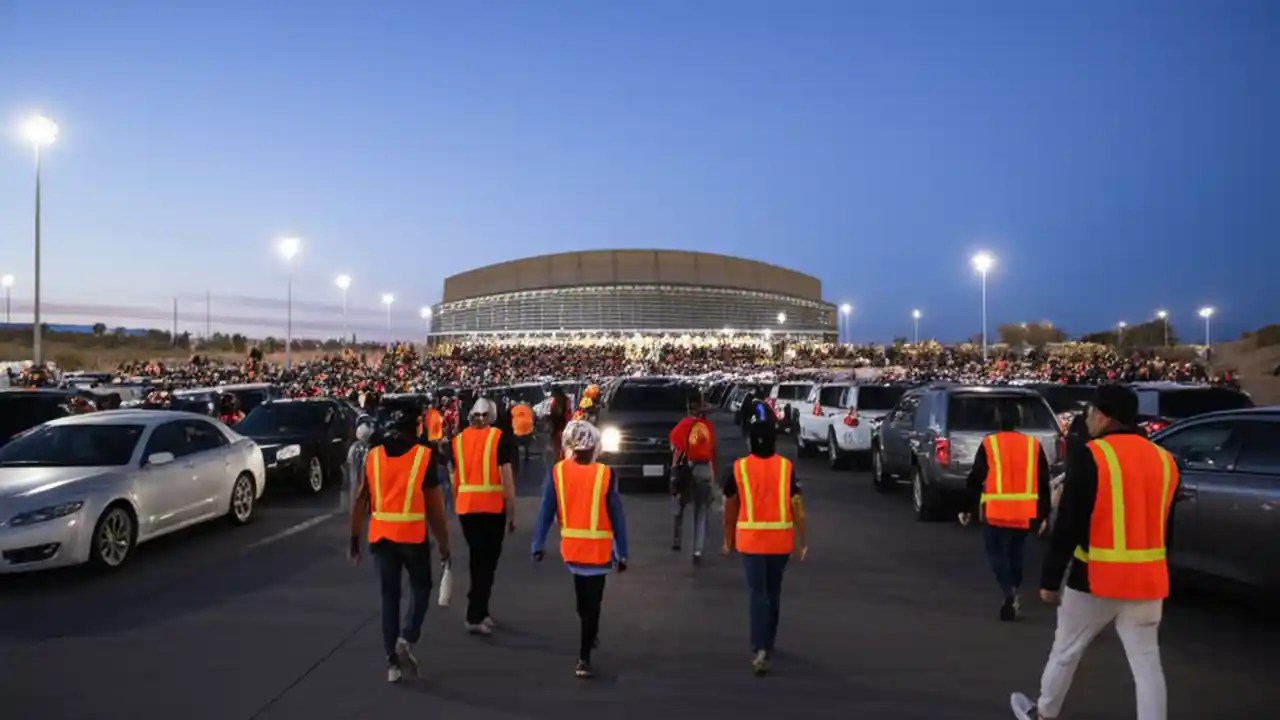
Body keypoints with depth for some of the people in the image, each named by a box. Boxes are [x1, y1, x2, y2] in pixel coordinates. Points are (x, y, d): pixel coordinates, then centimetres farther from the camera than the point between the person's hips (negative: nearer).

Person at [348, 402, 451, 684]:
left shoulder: (372, 457, 4)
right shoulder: (424, 456, -5)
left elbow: (360, 500, 3)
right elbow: (435, 505, -5)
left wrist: (354, 539, 10)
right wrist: (444, 541, 3)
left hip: (381, 536, 3)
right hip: (414, 535, -3)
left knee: (389, 597, 13)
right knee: (420, 589, 17)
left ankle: (392, 662, 14)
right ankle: (406, 640, -3)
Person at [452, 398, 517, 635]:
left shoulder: (457, 440, 8)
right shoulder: (500, 438, -5)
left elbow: (454, 479, 10)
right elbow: (506, 479, -9)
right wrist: (511, 514, -3)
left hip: (466, 508, 4)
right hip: (492, 508, -4)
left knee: (477, 559, 18)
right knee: (487, 561, 3)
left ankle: (480, 612, 27)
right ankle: (474, 617, 0)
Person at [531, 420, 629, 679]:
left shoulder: (556, 472, -7)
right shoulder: (606, 474, -12)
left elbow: (545, 512, -5)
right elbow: (618, 517, -8)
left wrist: (538, 544, 3)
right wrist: (621, 552, 0)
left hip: (571, 548, 3)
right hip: (598, 550, -3)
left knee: (584, 597, 26)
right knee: (592, 603, 6)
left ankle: (590, 635, 45)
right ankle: (583, 659, 6)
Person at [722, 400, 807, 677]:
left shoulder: (738, 468, -7)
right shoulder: (787, 467, -7)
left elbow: (730, 508, 0)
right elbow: (797, 506, -7)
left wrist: (728, 539, 12)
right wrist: (803, 540, 1)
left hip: (751, 540, -1)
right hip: (780, 541, 1)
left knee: (757, 594, 1)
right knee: (773, 592, 18)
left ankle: (760, 649, -14)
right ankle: (767, 643, 31)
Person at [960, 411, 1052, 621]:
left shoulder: (988, 444, -4)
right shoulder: (1034, 445, 7)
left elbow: (975, 480, -4)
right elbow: (1043, 484, 8)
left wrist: (968, 509, 3)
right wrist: (1044, 514, 14)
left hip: (996, 512, -3)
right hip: (1025, 513, 3)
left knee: (997, 553, 4)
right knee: (1016, 553, 19)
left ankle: (1009, 592, -17)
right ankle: (1014, 592, 25)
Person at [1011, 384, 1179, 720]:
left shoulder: (1090, 456, -12)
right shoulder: (1164, 459, 8)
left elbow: (1068, 525, -13)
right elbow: (1163, 524, 17)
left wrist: (1050, 579, -6)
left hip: (1097, 578, -5)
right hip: (1149, 579, 5)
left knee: (1066, 651, 14)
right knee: (1147, 665, 8)